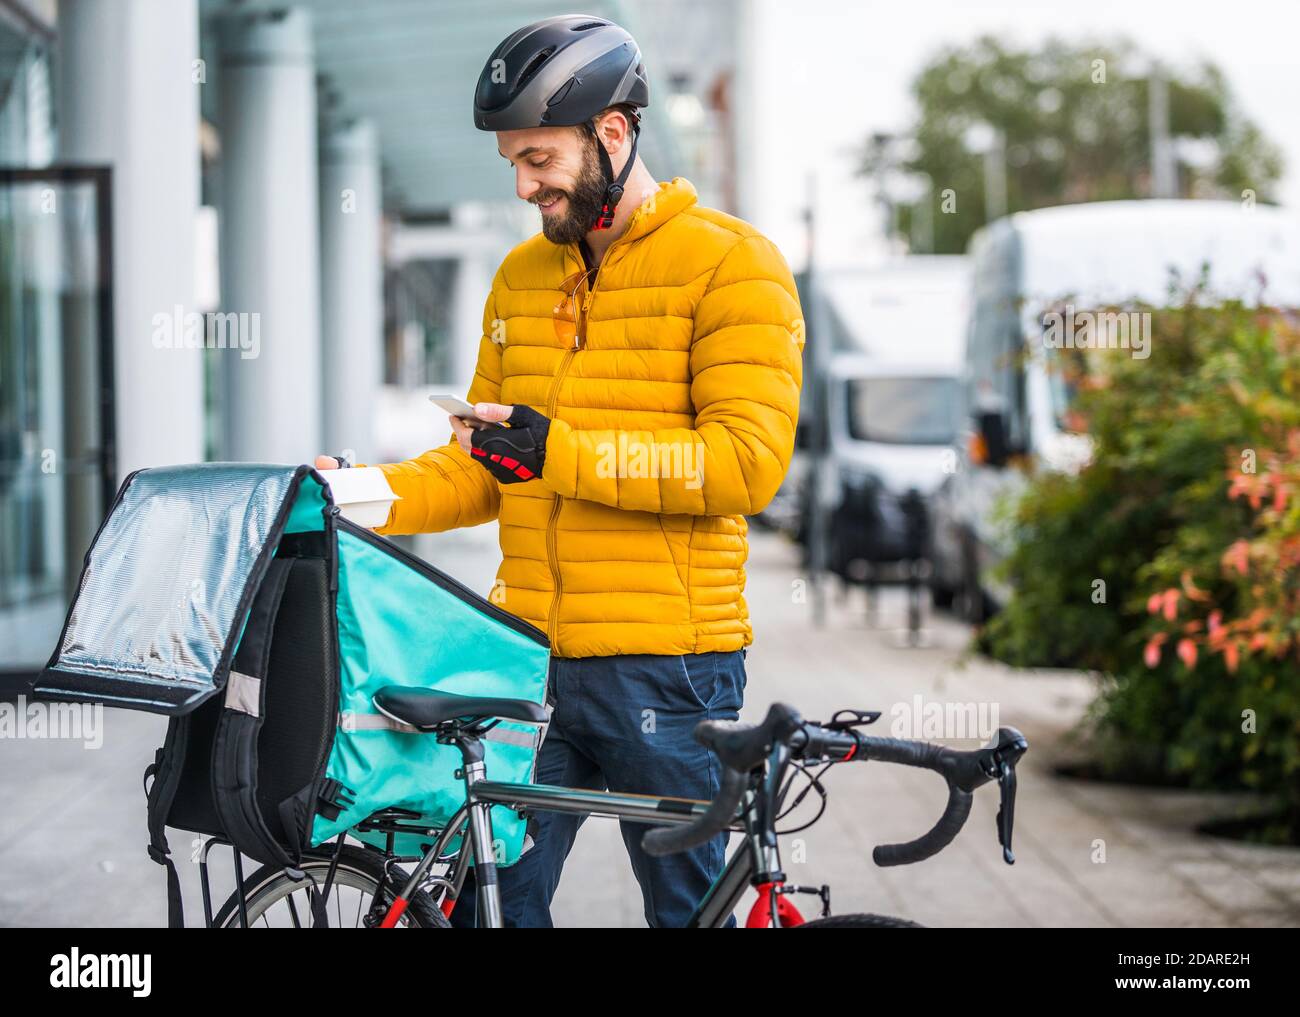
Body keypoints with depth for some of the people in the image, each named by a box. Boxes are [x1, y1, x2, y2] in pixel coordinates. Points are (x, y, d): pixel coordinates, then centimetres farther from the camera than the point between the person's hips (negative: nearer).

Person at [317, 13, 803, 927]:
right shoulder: (522, 278, 15)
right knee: (491, 898, 3)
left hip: (664, 668, -5)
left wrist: (562, 453, -20)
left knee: (685, 905, 6)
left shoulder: (731, 263, -6)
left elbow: (748, 460, -16)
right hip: (528, 654, 5)